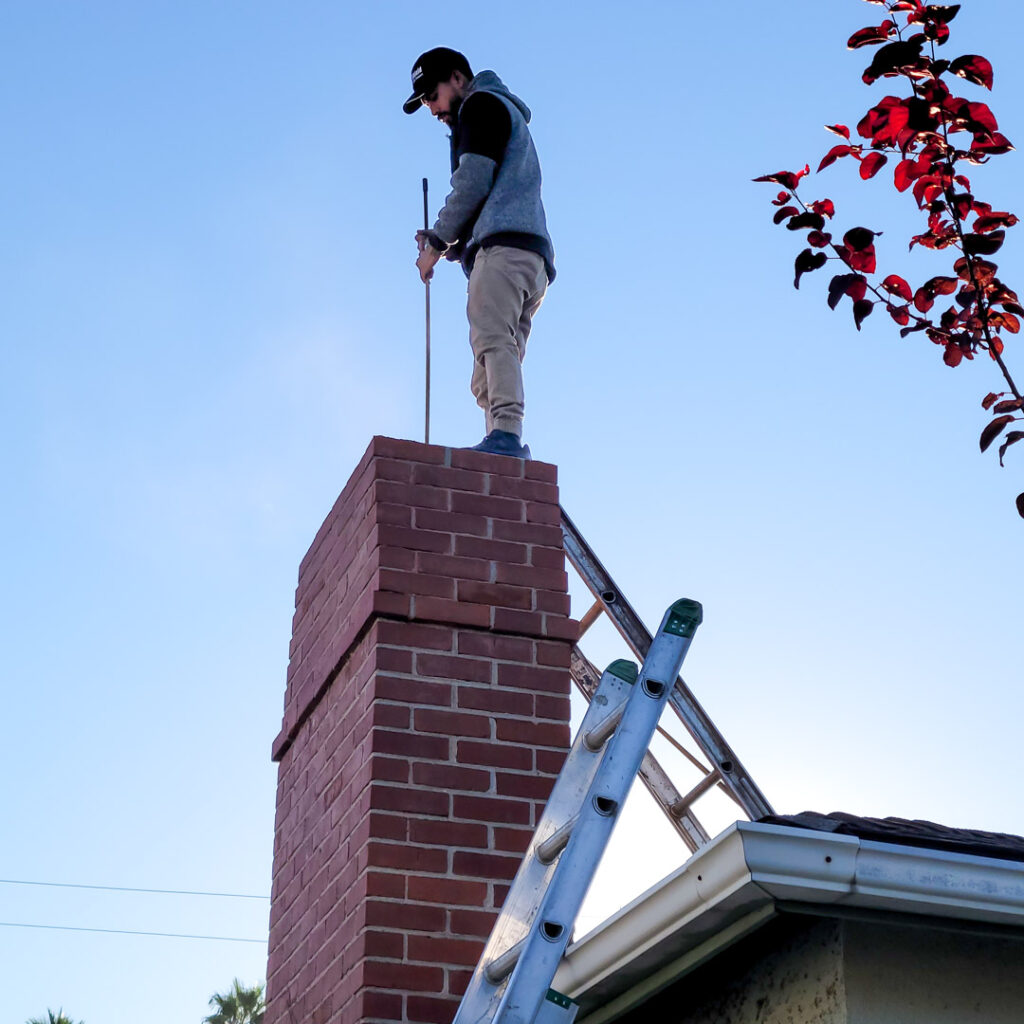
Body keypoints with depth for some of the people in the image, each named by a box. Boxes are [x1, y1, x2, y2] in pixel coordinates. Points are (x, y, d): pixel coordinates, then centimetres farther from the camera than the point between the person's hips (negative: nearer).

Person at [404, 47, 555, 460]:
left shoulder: (482, 104, 9)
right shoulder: (505, 116, 38)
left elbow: (473, 181, -6)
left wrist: (437, 242, 0)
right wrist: (448, 245, 17)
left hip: (505, 243, -9)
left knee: (491, 338, -25)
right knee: (485, 380, -1)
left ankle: (506, 436, -40)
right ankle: (509, 456, -14)